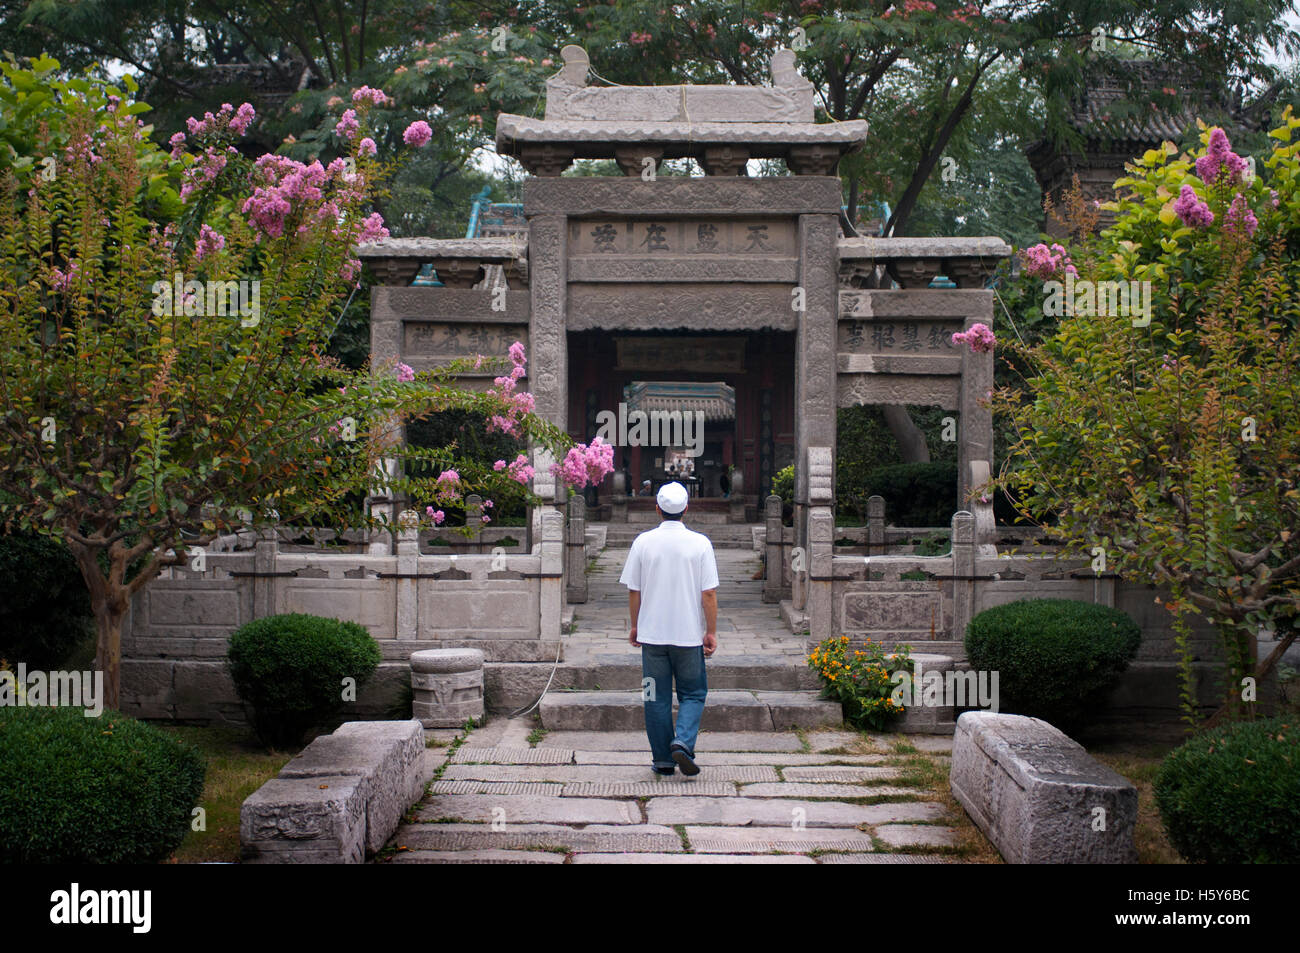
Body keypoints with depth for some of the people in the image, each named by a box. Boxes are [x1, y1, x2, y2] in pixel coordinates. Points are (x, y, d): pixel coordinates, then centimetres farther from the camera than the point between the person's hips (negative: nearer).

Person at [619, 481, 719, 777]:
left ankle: (663, 759, 11)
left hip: (652, 632, 1)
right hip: (689, 633, -1)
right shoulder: (700, 543, -5)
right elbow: (709, 593, -6)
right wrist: (711, 632, 2)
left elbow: (633, 590, 3)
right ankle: (683, 742, -11)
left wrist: (635, 626, 15)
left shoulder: (643, 542, -2)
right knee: (693, 693, 11)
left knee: (657, 698, 9)